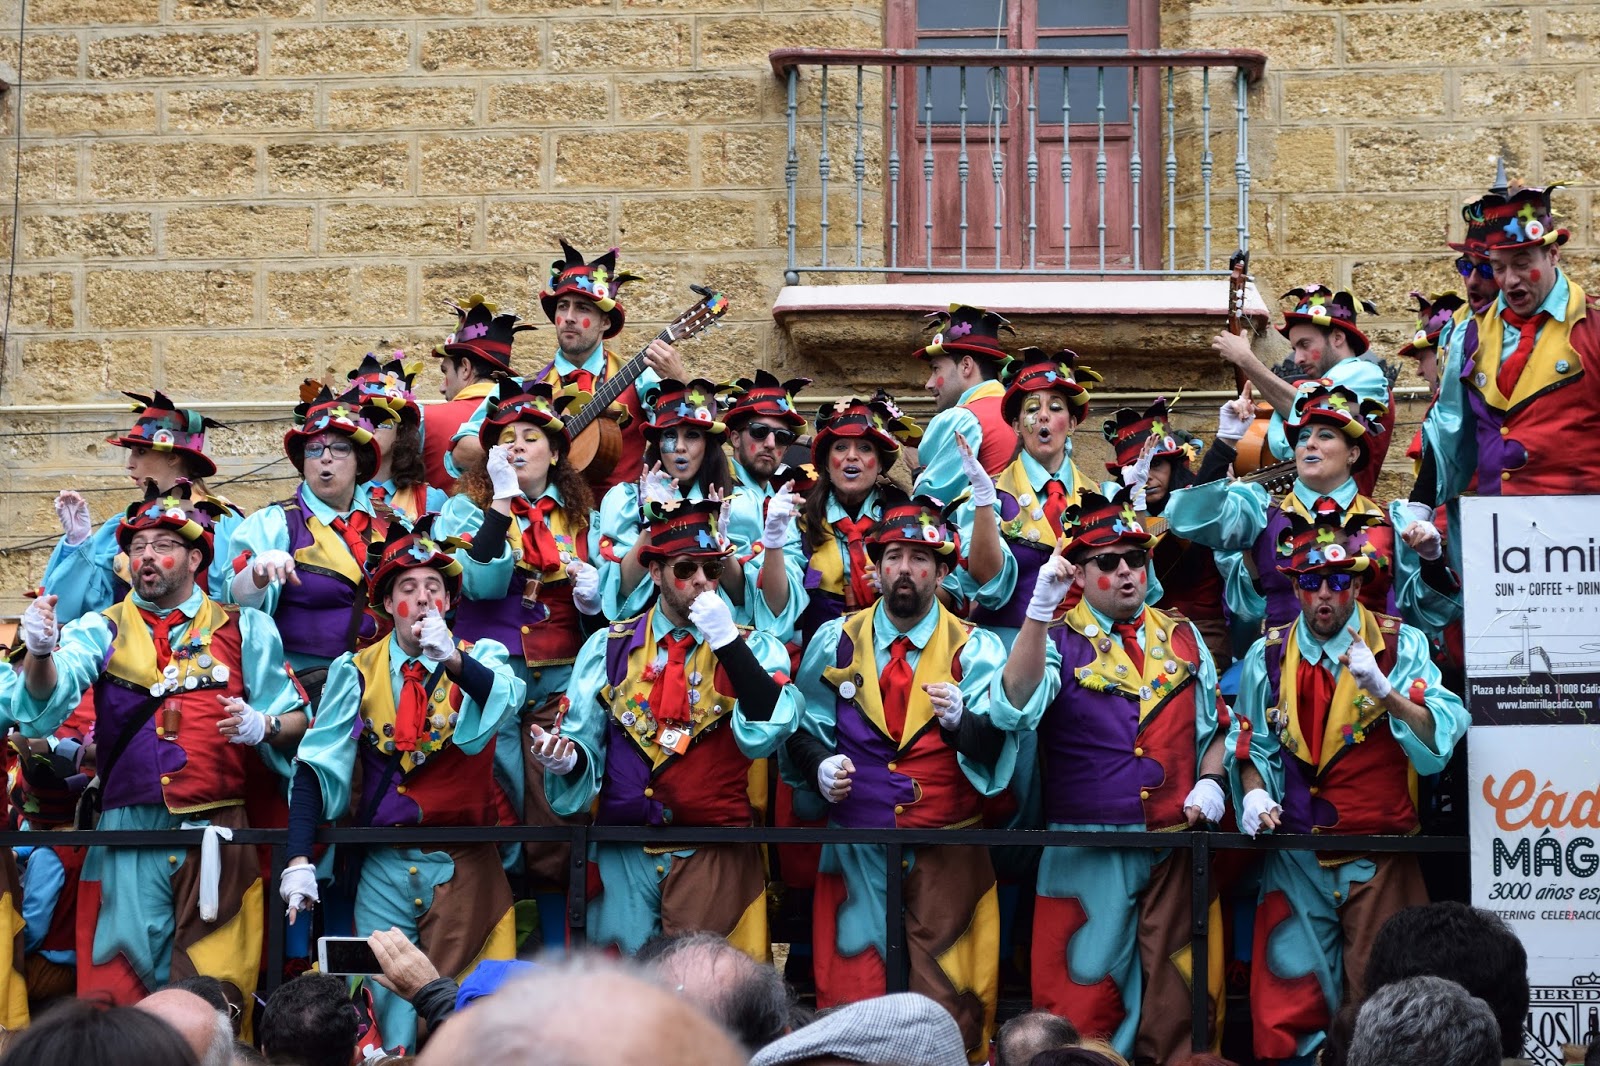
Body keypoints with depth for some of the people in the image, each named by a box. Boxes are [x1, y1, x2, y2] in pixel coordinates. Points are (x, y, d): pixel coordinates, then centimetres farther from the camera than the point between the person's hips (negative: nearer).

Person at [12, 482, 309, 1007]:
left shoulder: (244, 629, 10)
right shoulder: (104, 630, 12)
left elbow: (297, 721, 10)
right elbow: (46, 695, -7)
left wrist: (262, 724, -12)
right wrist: (39, 649, -28)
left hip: (218, 834, -1)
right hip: (128, 831, 1)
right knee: (119, 980, -3)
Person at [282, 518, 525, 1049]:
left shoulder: (481, 660, 1)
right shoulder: (357, 670, 3)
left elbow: (507, 701, -23)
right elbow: (318, 765, -3)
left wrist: (452, 661, -41)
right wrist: (298, 859, -14)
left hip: (463, 865, -1)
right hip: (384, 869, 1)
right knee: (386, 1000, 1)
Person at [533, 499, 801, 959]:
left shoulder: (752, 649, 5)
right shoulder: (608, 647, 9)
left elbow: (768, 732, -14)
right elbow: (585, 747, 7)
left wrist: (727, 640, -17)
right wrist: (566, 759, -15)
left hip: (716, 856, -1)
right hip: (624, 855, 1)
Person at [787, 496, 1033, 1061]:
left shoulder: (976, 650, 1)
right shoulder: (834, 643, 7)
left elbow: (999, 750, -10)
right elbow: (802, 730, 9)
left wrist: (961, 721, -30)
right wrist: (820, 765, -11)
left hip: (949, 856, -1)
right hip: (855, 850, 1)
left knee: (951, 996, 2)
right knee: (850, 991, 3)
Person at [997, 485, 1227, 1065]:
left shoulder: (1183, 639, 11)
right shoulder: (1058, 641, -2)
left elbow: (1214, 724, 18)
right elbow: (1016, 709, -21)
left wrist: (1209, 782, -1)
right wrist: (1040, 608, -29)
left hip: (1176, 841, 4)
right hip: (1087, 851, -3)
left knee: (1175, 995, 8)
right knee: (1085, 986, -2)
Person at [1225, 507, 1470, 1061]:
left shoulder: (1402, 646, 0)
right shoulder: (1268, 656, 7)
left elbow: (1442, 736, -12)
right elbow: (1249, 746, 14)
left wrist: (1386, 692, -25)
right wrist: (1254, 794, -4)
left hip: (1380, 855, -2)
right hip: (1294, 858, 2)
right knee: (1289, 999, 1)